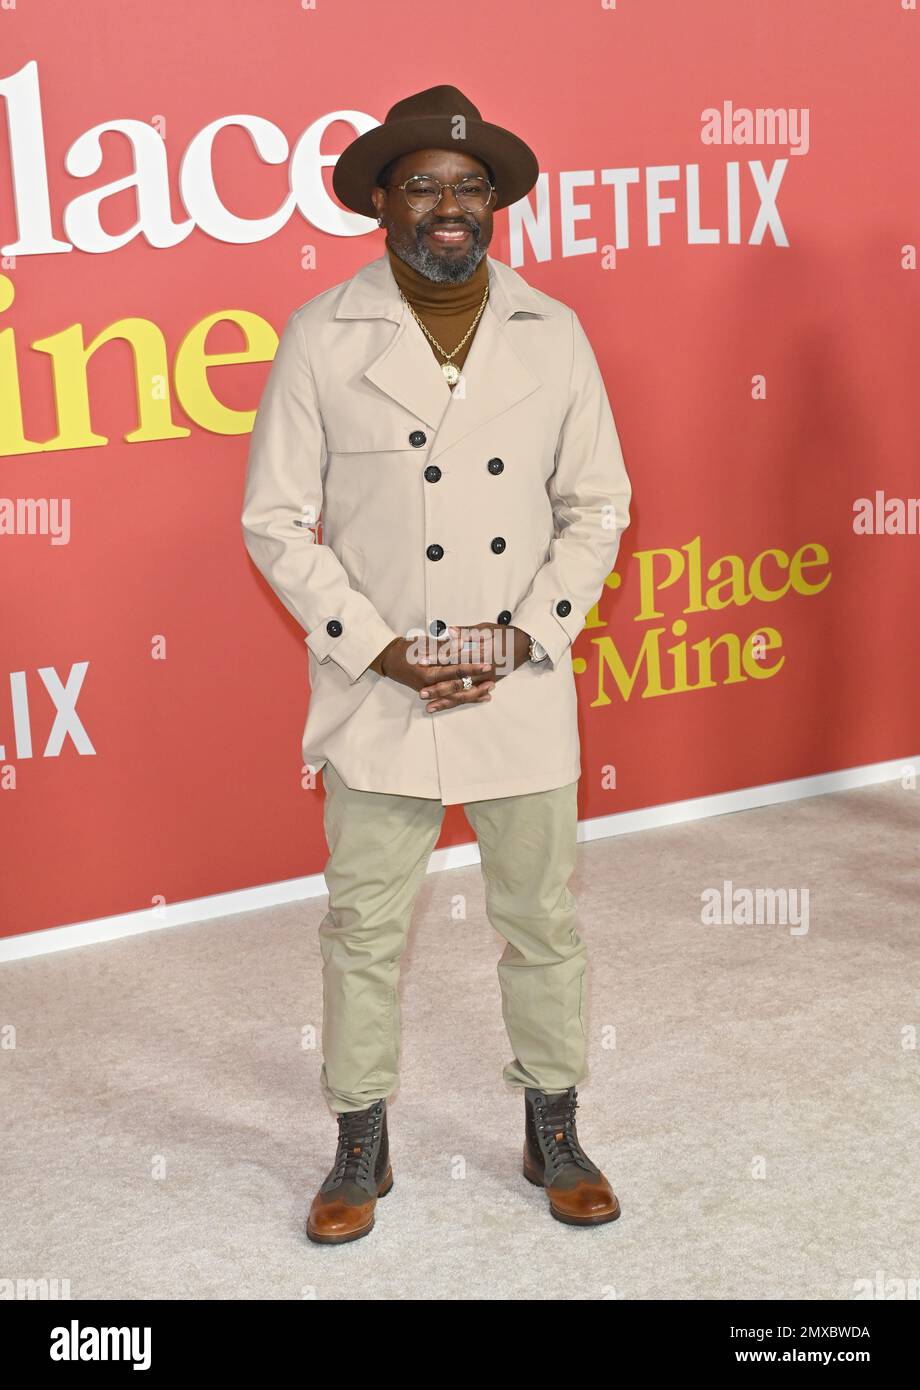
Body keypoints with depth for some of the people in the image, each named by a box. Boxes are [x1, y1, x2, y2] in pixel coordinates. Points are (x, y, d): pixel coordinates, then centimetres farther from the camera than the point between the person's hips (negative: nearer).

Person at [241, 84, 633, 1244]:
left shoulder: (553, 334, 3)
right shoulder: (320, 338, -3)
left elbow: (597, 504, 6)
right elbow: (276, 519, -3)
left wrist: (529, 637, -7)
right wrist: (377, 650, -11)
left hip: (523, 692, 2)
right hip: (378, 694, -1)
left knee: (542, 921, 11)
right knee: (365, 930, 8)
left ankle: (553, 1137, 30)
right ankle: (361, 1149, 26)